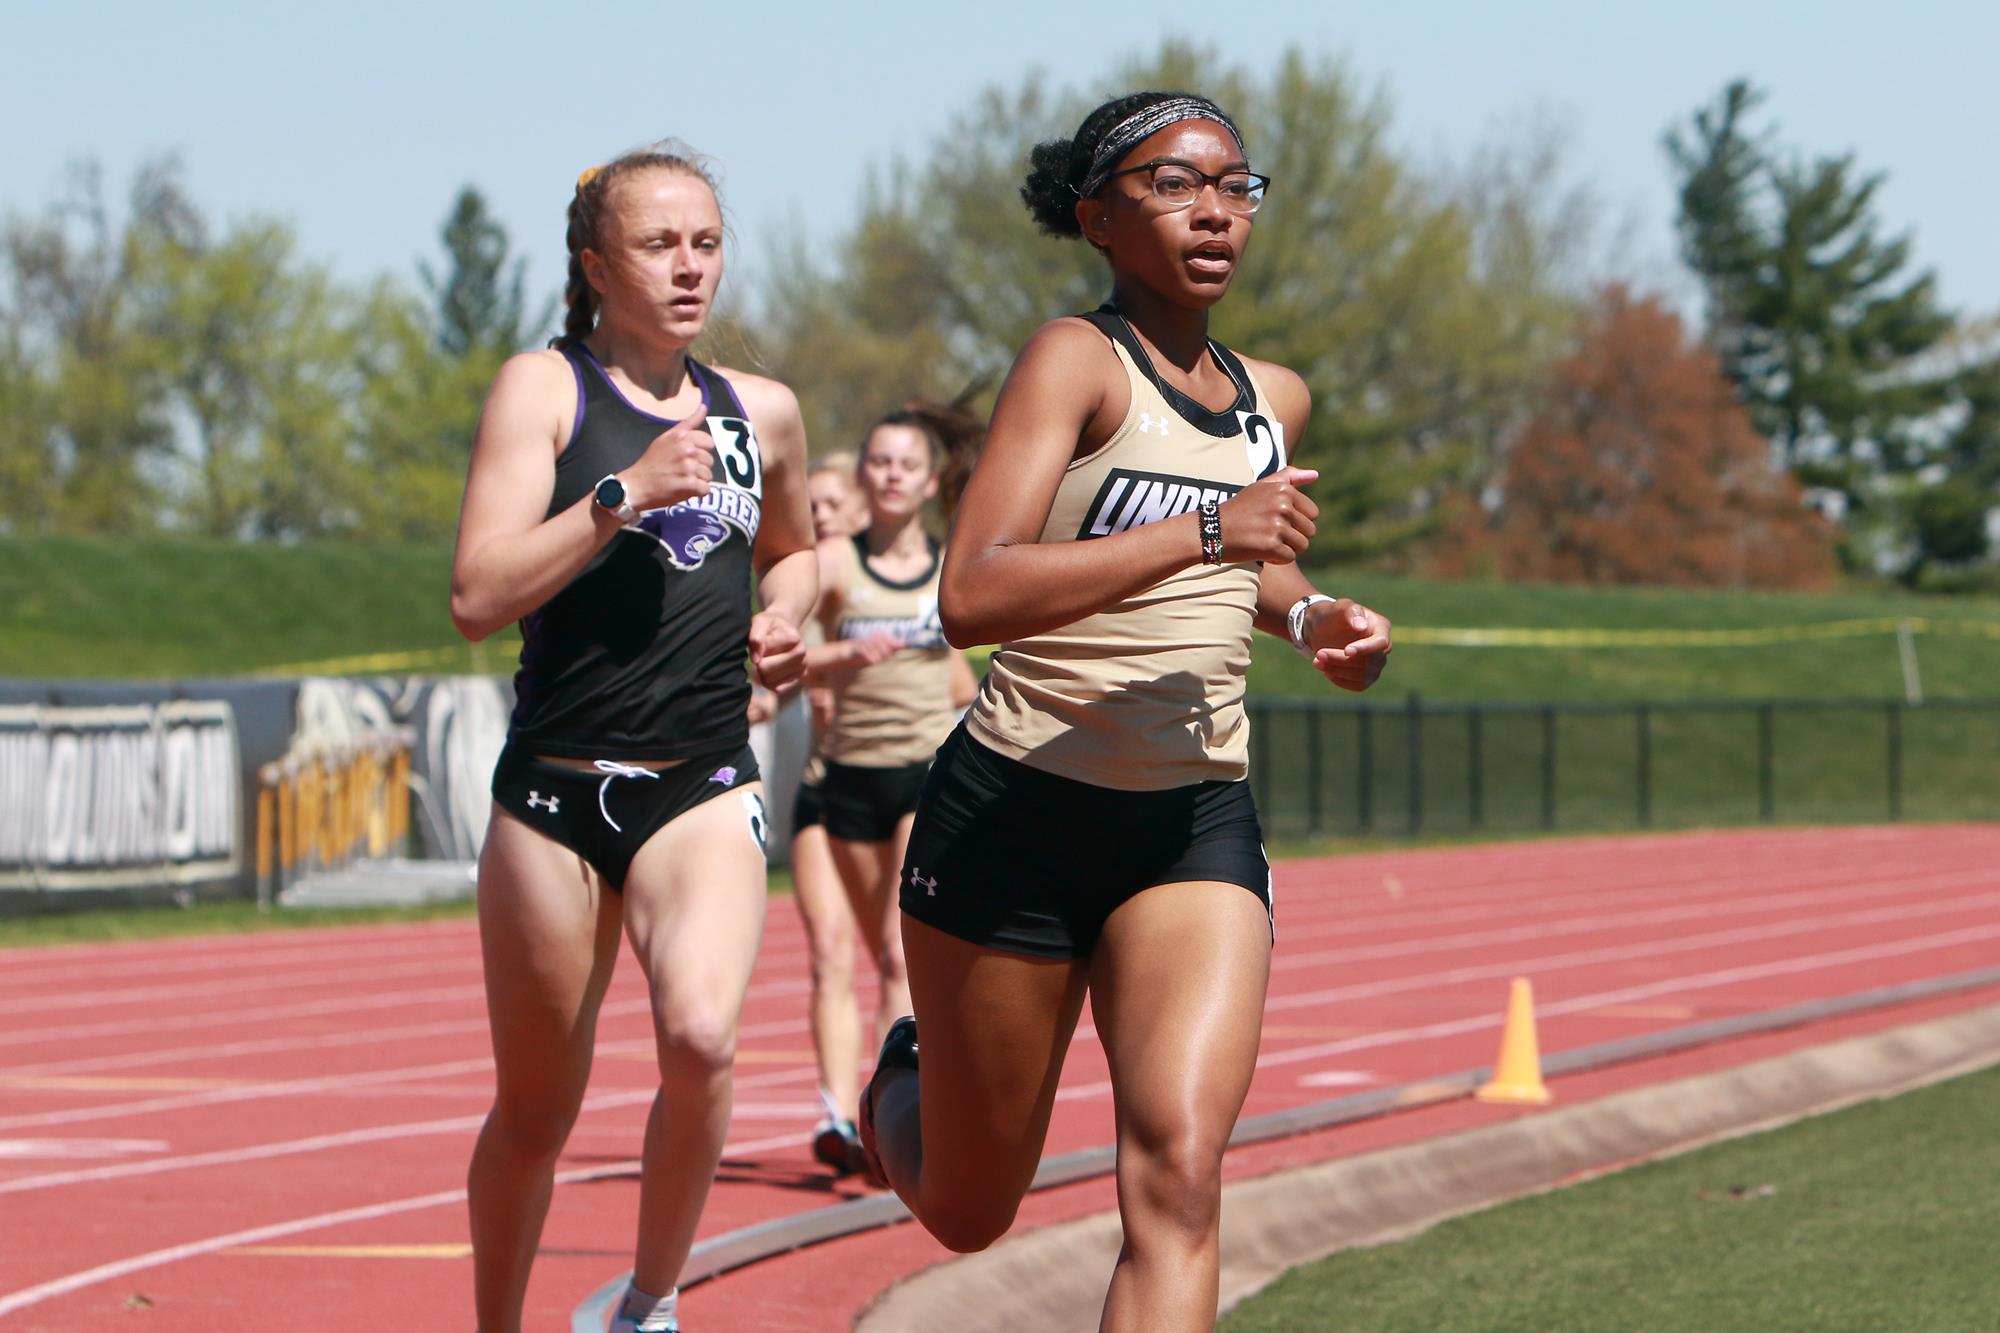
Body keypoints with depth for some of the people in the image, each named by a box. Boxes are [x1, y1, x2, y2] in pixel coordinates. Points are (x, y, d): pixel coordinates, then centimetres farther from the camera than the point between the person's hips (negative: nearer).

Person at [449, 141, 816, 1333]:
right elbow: (478, 596, -13)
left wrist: (784, 616, 10)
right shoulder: (545, 389, -1)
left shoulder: (763, 413, 11)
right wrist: (627, 492, -20)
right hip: (555, 788, -2)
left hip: (704, 792, 2)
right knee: (535, 1111, 8)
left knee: (702, 1035, -26)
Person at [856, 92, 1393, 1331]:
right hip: (1017, 811, -4)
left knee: (1178, 1177, -19)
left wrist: (1310, 615, 11)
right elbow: (971, 597, -25)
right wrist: (1204, 532, -29)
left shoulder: (1273, 398, 10)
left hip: (1199, 825, 4)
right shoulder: (1076, 359, -11)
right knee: (967, 1214, 12)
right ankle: (903, 1081, 48)